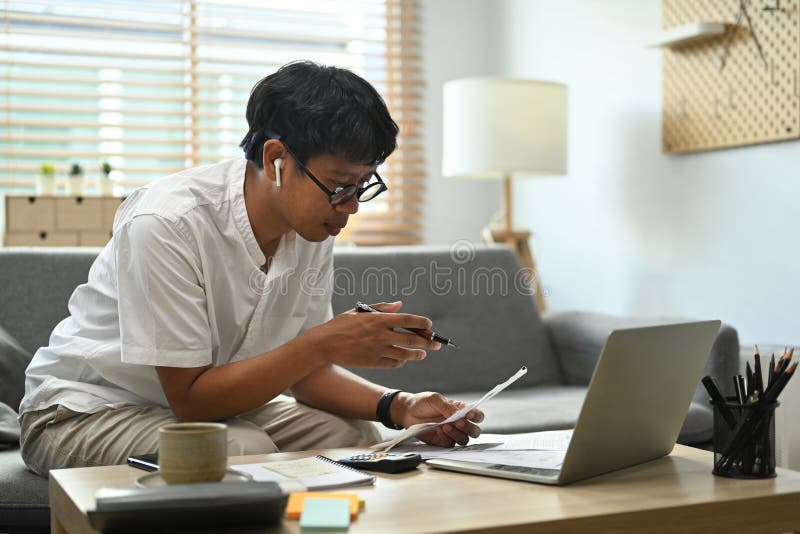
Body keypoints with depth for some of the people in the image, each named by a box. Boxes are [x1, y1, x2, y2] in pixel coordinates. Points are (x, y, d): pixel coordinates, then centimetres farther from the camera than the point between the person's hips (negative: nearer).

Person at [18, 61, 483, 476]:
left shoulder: (313, 227, -9)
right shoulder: (167, 224, -30)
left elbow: (302, 370, -2)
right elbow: (189, 397, -27)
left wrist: (397, 406, -19)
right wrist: (326, 344, -33)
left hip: (211, 402, 6)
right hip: (87, 410, -5)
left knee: (356, 436, -14)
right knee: (244, 453, -32)